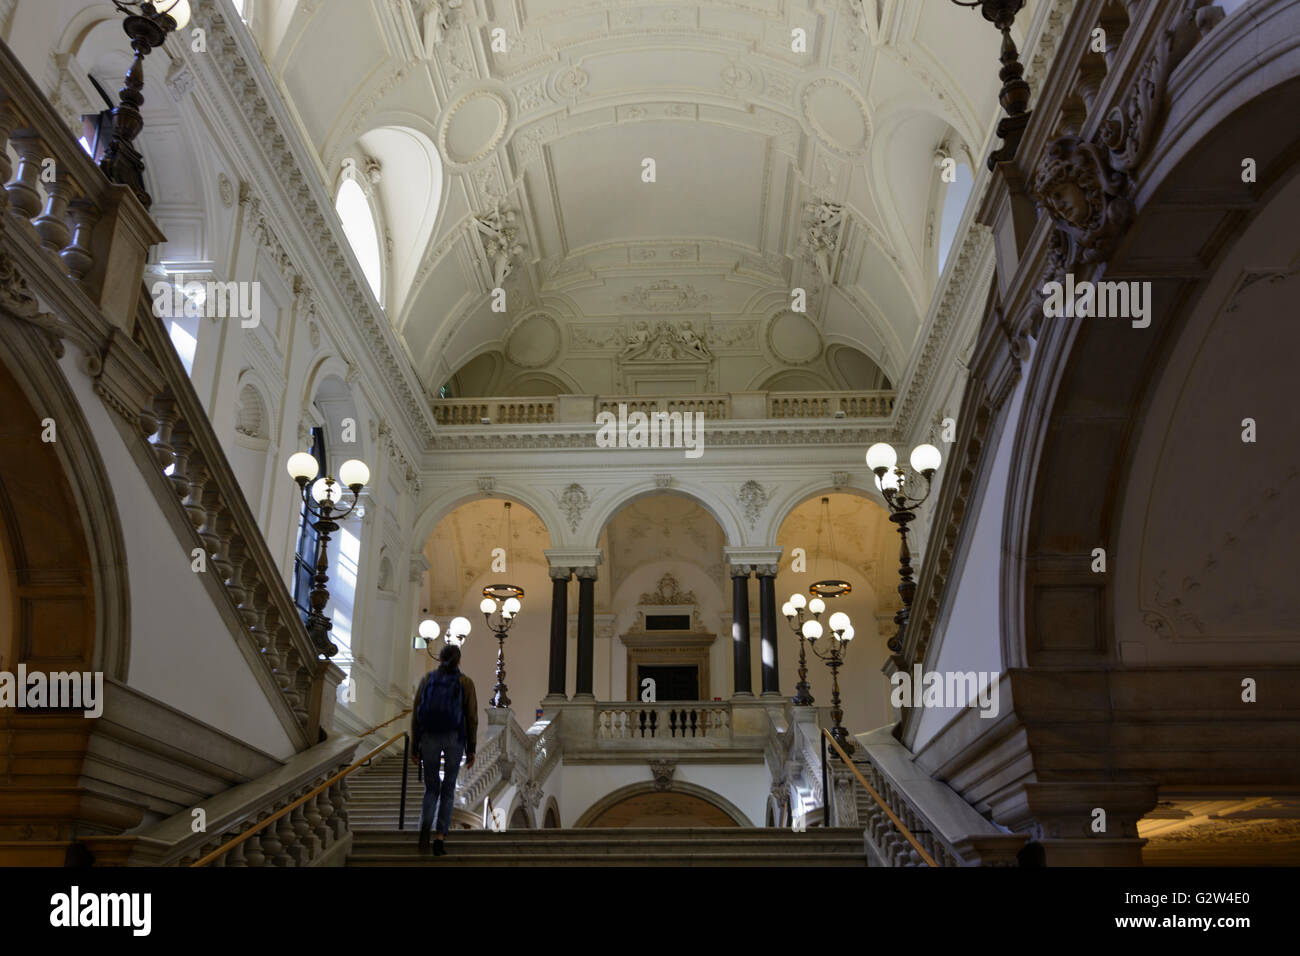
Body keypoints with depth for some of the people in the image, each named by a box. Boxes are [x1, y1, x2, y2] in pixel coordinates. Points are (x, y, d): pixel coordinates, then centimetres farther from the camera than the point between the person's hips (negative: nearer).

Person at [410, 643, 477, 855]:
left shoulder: (427, 679, 5)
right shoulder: (465, 683, 2)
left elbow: (416, 714, 3)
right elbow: (472, 718, -2)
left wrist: (414, 746, 8)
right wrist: (471, 749, 3)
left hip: (429, 738, 1)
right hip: (454, 739, -1)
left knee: (431, 787, 13)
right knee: (448, 790, 11)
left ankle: (425, 824, -15)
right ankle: (440, 837, 3)